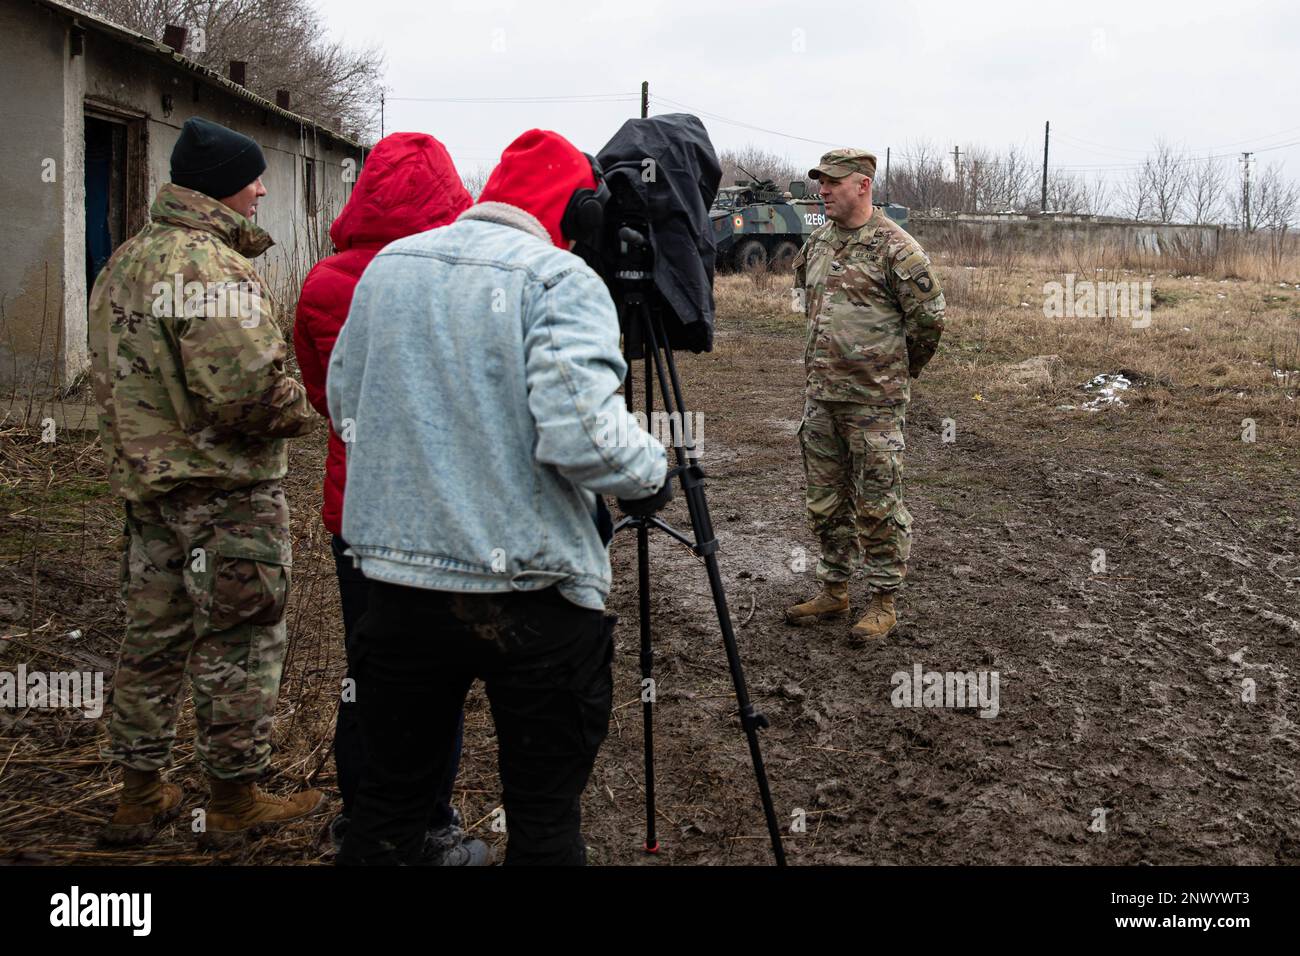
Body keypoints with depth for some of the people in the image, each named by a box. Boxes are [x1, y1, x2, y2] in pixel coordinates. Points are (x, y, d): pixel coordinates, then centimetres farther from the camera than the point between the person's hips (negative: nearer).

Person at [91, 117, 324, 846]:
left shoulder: (124, 262, 14)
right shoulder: (212, 265, -19)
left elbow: (115, 375, 19)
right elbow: (245, 387, -27)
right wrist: (301, 411, -11)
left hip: (148, 483, 9)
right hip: (226, 488, -9)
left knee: (153, 637, 16)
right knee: (240, 646, 3)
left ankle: (141, 796, 28)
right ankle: (236, 801, 15)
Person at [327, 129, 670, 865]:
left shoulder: (387, 265, 8)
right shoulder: (561, 280, -12)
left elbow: (345, 400, 17)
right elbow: (580, 434, -23)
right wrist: (653, 473, -5)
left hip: (401, 576, 6)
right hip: (528, 592, -5)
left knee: (391, 794, 20)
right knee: (545, 816, 10)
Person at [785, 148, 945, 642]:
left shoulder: (895, 247, -12)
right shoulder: (817, 242, 10)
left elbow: (929, 319, -8)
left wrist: (896, 373, 4)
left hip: (875, 400, -7)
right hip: (821, 396, 7)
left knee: (877, 504, 0)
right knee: (826, 499, 14)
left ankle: (884, 602, 12)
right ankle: (834, 591, 27)